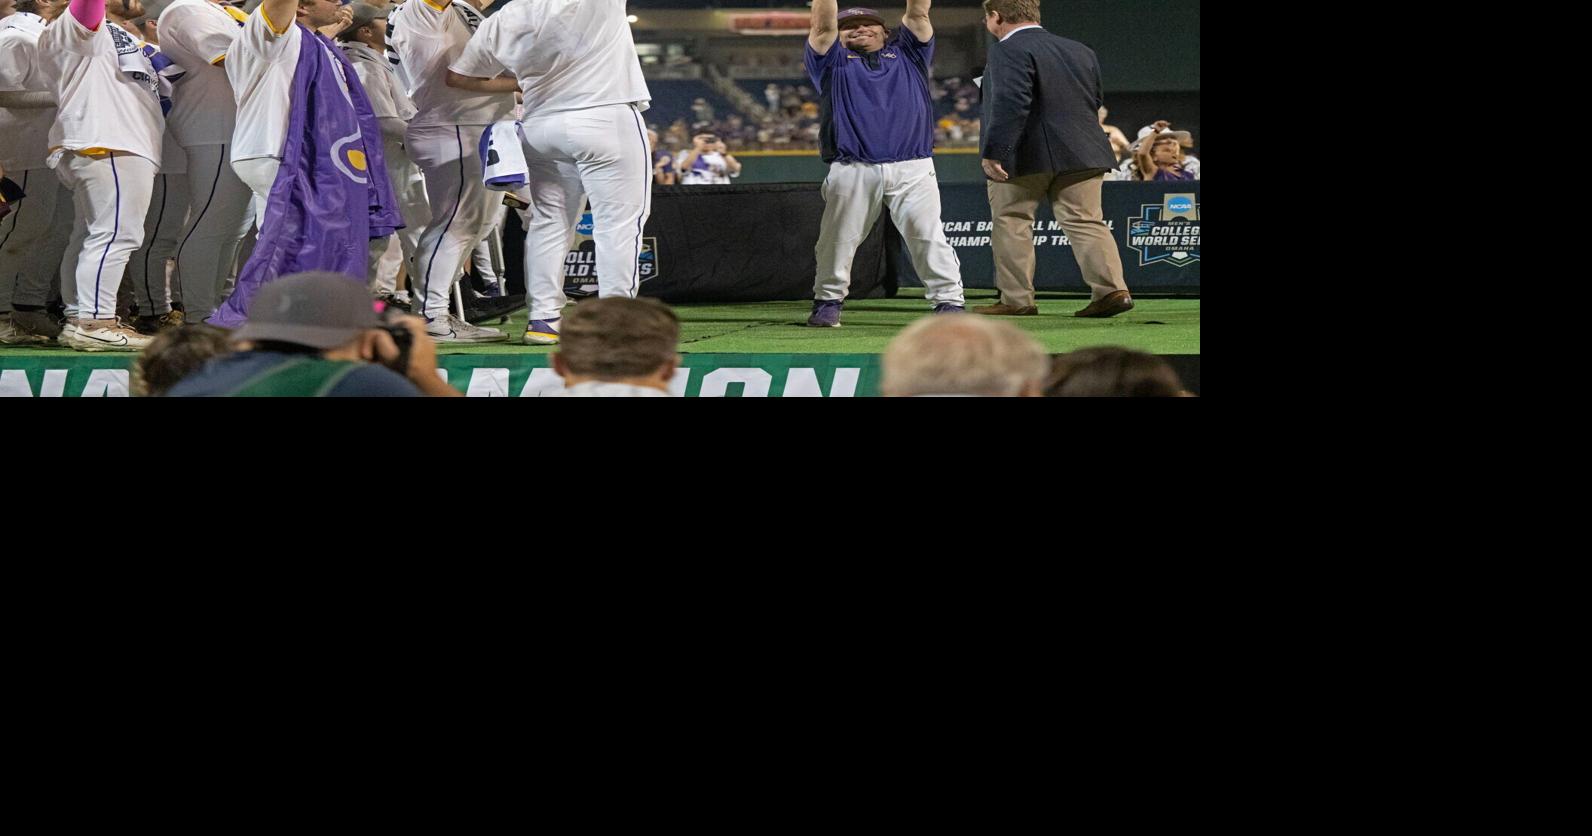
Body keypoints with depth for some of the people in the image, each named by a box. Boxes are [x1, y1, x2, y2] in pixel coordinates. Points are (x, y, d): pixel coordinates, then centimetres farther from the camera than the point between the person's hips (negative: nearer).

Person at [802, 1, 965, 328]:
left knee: (928, 235, -8)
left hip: (914, 169, 0)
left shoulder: (906, 53, 23)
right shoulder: (835, 61, 18)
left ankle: (950, 303, -8)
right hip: (852, 172, 0)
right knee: (839, 239, 1)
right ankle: (827, 301, 14)